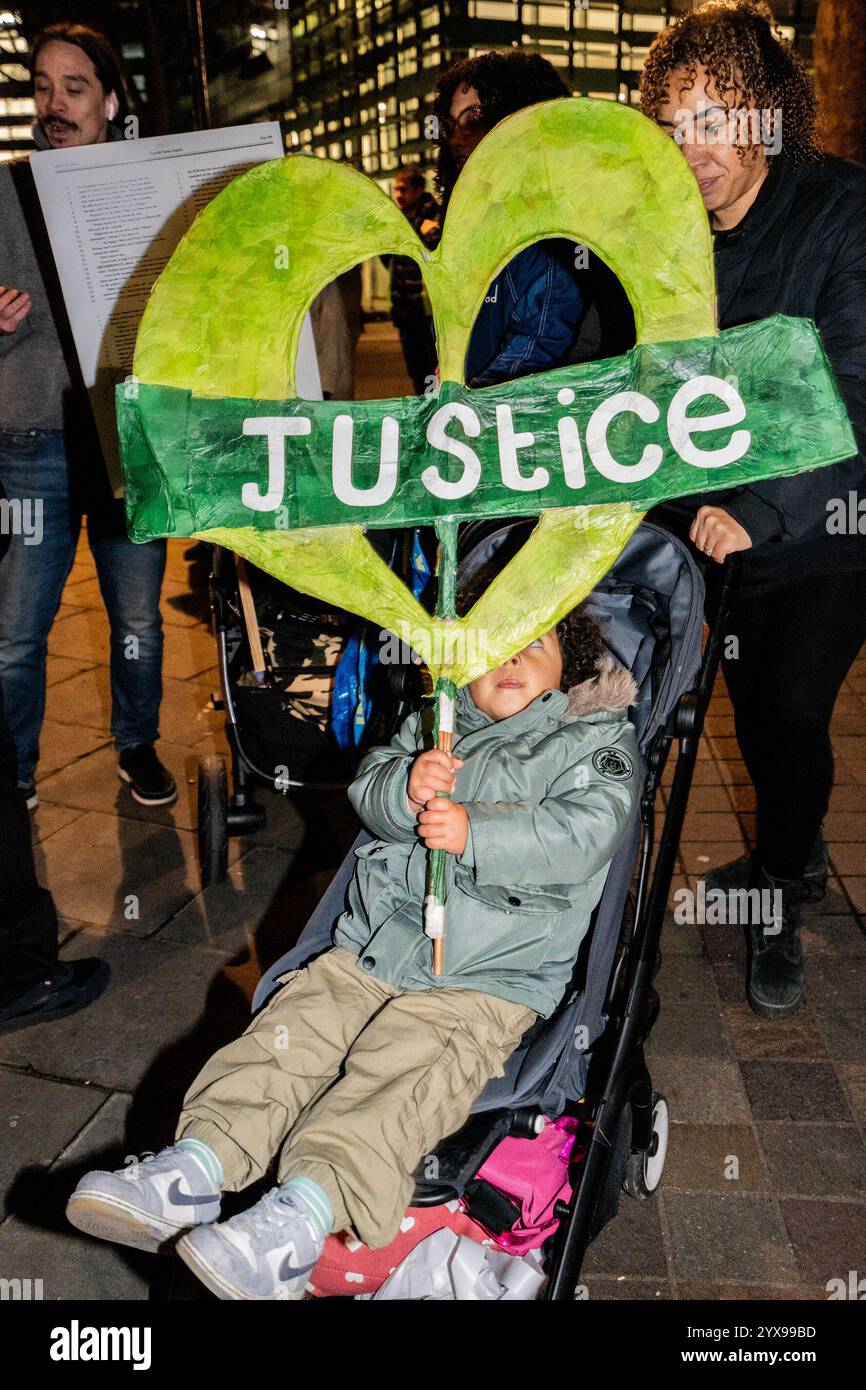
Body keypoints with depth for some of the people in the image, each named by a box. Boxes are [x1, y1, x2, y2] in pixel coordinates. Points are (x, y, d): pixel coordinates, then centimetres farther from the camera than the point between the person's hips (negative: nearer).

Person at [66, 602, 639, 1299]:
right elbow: (366, 792, 7)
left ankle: (303, 1211, -37)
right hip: (371, 947, 5)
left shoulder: (597, 742, 3)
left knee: (397, 1073, -26)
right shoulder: (432, 727, 18)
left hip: (487, 979, -5)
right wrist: (405, 787, -17)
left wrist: (474, 832, -24)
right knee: (292, 1027, -12)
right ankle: (195, 1167, -17)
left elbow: (584, 832, -14)